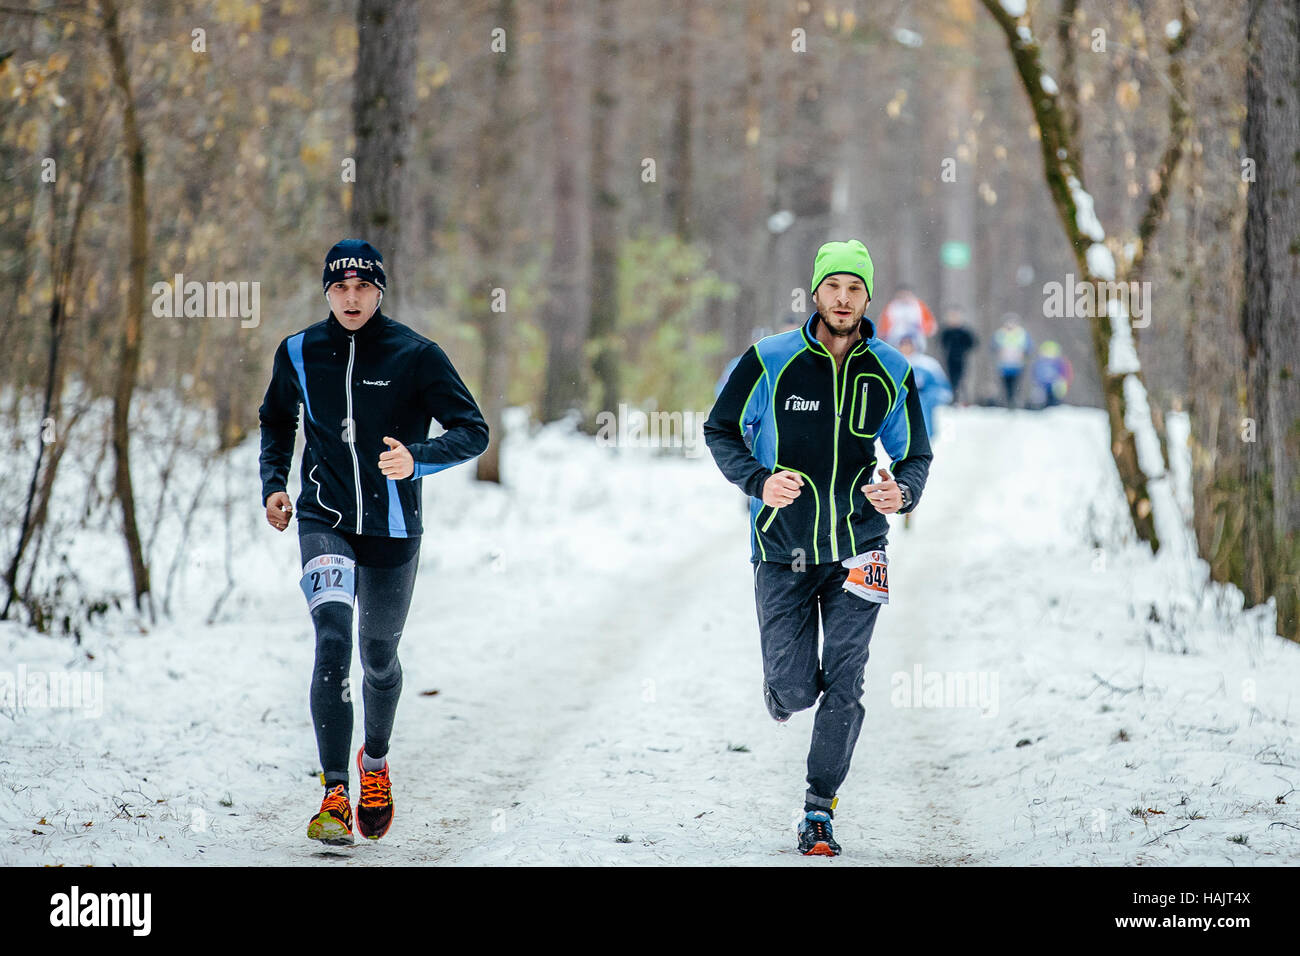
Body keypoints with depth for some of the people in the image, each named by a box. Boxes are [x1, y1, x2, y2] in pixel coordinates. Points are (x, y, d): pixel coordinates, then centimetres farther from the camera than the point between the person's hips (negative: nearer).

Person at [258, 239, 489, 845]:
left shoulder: (415, 356, -10)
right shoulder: (298, 354, -1)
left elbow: (473, 431, -10)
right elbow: (276, 419, 19)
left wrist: (417, 459, -28)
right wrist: (274, 482, 3)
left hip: (393, 528, 0)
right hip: (324, 522, 0)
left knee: (379, 657, 15)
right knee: (332, 640, -20)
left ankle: (375, 760, 45)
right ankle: (334, 795, -20)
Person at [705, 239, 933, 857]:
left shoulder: (891, 373, -1)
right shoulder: (771, 362, -7)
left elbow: (915, 454, 10)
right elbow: (720, 430, 2)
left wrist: (903, 492, -13)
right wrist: (758, 481, -15)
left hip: (857, 548, 1)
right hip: (782, 551, -1)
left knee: (844, 685, -5)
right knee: (794, 691, -3)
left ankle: (820, 807, 8)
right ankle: (782, 689, 35)